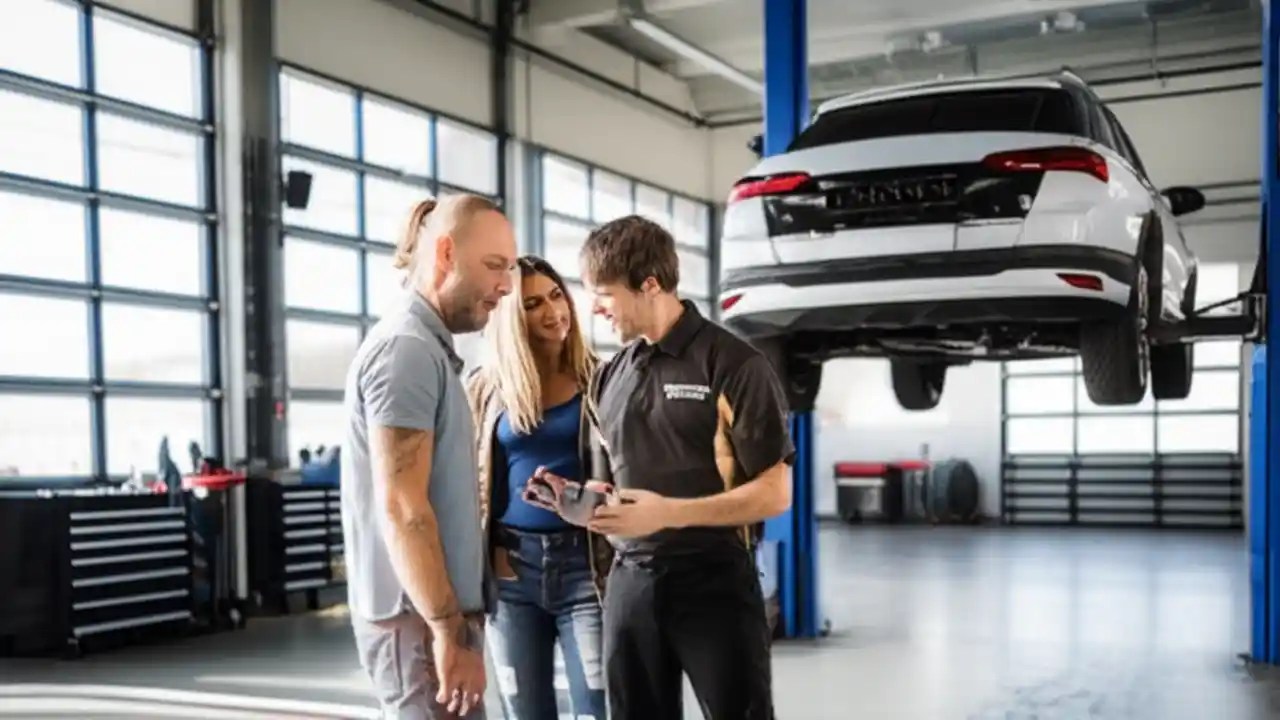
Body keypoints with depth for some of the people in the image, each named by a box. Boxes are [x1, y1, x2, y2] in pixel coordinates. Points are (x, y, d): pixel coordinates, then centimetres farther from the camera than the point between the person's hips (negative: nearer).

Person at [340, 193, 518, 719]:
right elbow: (401, 508, -21)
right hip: (419, 619, -10)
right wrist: (449, 629, -21)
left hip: (431, 612, 10)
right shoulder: (406, 347, -15)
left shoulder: (427, 346, 16)